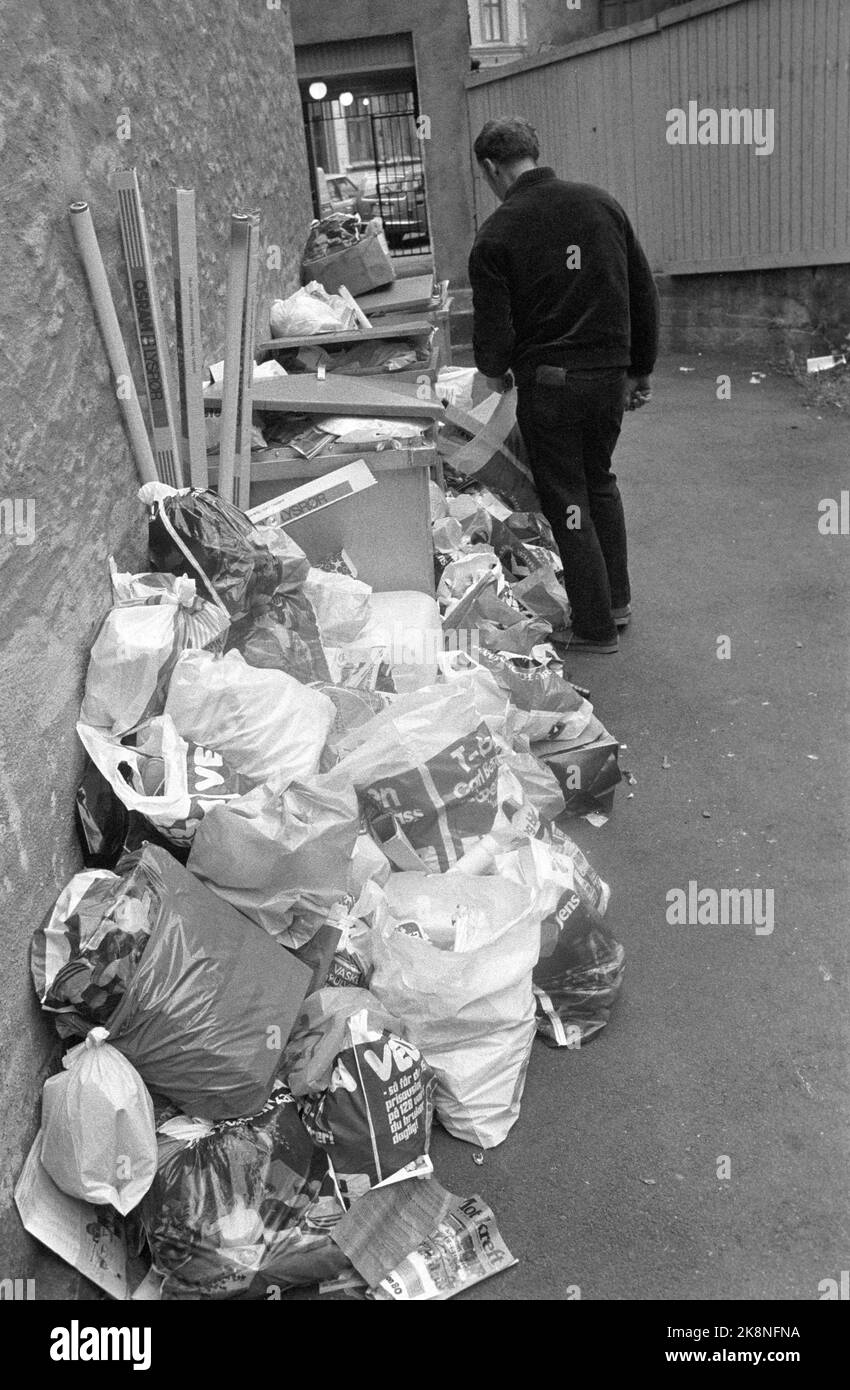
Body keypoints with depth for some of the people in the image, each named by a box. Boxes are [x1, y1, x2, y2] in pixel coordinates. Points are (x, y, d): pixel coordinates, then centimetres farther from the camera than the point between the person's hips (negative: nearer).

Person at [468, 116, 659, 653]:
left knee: (566, 499, 7)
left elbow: (494, 329, -9)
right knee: (600, 479, 23)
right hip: (610, 375, 5)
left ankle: (596, 627, 13)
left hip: (548, 382, -5)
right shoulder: (601, 204, 4)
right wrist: (642, 369, 15)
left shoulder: (496, 235, -10)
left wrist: (496, 373, 12)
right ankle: (618, 601, 31)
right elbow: (645, 293, 6)